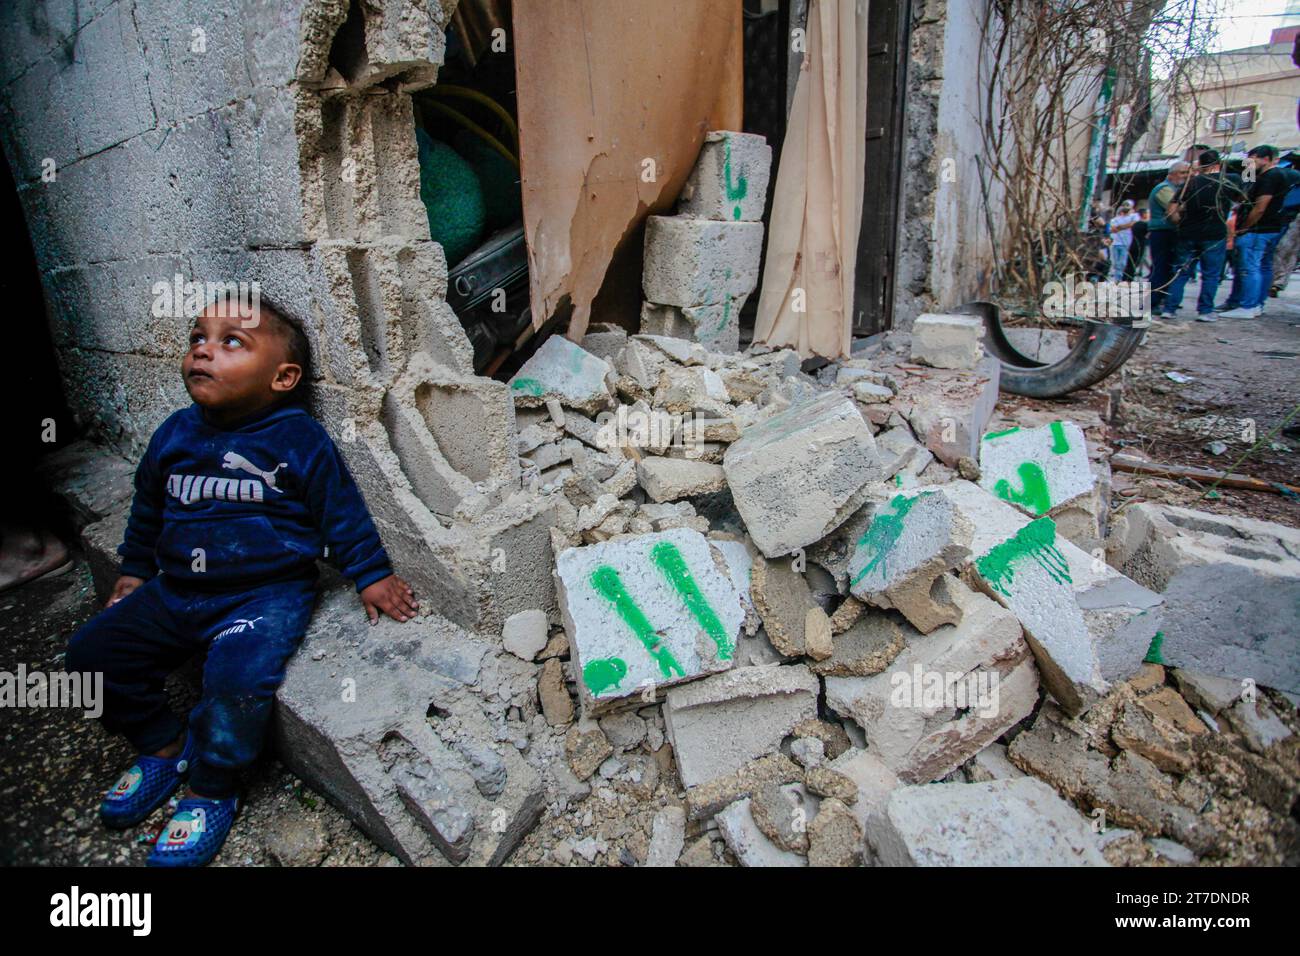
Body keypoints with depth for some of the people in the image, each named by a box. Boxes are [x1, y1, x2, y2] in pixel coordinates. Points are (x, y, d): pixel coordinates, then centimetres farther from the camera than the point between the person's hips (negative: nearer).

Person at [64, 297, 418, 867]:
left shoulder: (298, 439, -10)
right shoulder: (174, 435, 7)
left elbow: (341, 511, -4)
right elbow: (148, 506, 23)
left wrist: (371, 575, -6)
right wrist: (135, 569, 26)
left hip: (265, 594, -7)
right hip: (175, 591, 7)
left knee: (237, 681, -29)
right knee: (92, 651, 4)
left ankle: (209, 790, 0)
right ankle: (164, 748, 23)